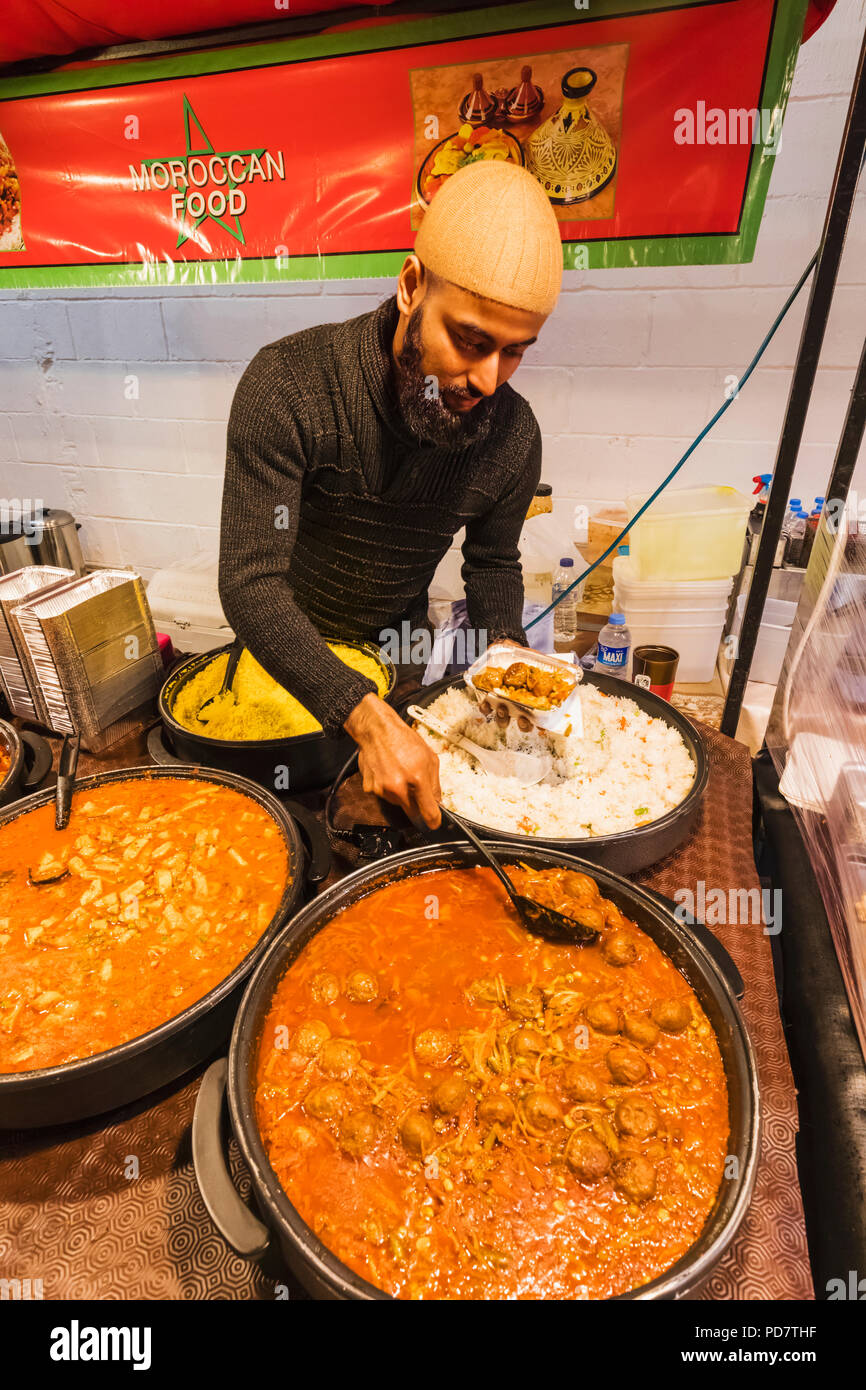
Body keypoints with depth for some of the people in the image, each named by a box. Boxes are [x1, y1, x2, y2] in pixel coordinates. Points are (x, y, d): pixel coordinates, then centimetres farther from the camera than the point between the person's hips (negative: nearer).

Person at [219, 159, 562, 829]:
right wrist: (366, 717, -47)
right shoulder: (287, 385, -29)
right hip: (282, 647, -2)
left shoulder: (514, 433, -17)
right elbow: (251, 582, -34)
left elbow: (493, 564, -1)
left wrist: (504, 646, -23)